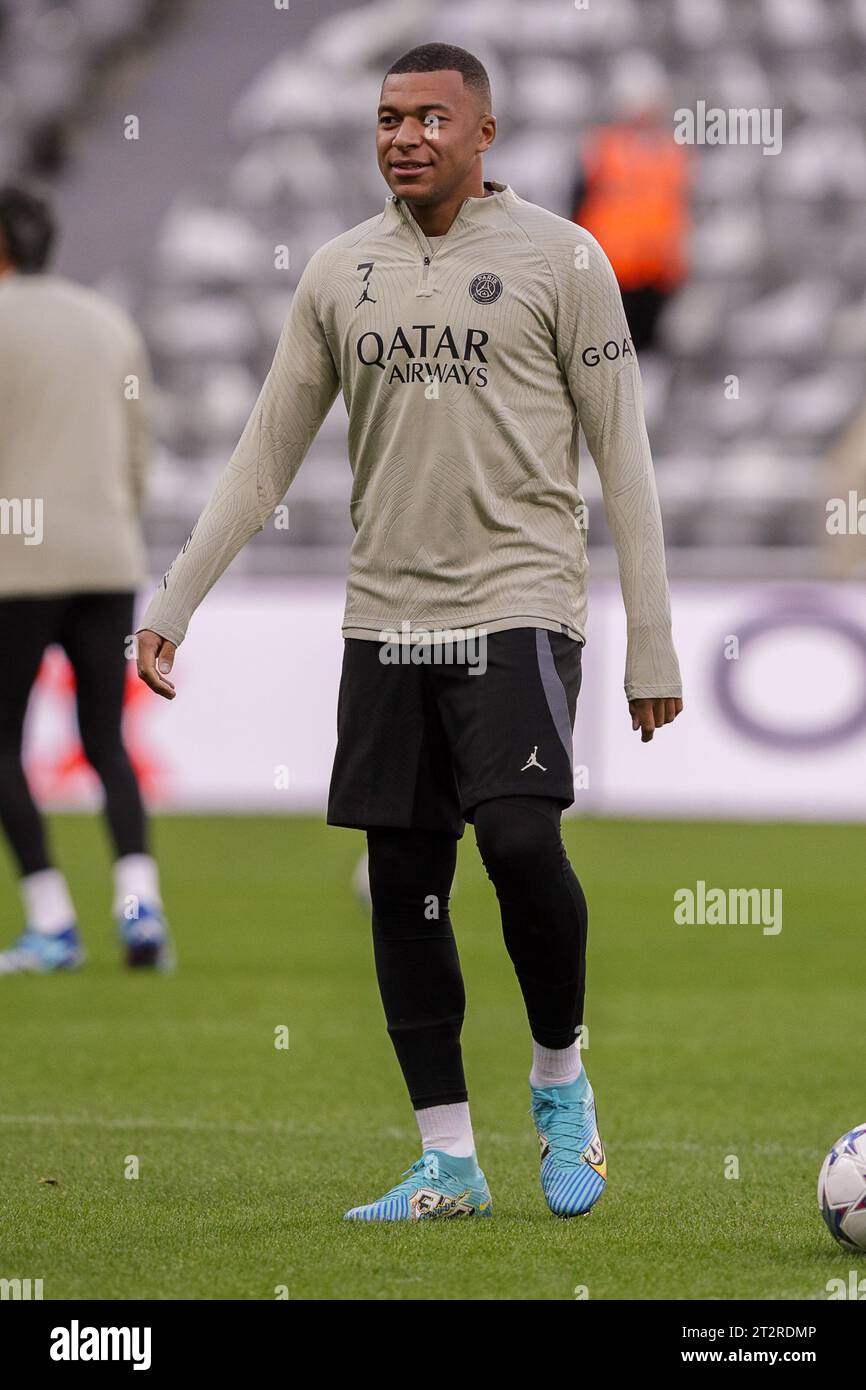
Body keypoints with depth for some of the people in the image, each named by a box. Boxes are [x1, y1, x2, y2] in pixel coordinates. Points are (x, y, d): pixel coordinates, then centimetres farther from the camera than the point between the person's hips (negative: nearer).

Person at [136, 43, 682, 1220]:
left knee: (520, 839, -21)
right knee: (404, 884, 2)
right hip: (385, 621, 4)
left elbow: (623, 459, -1)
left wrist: (654, 648, -4)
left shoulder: (559, 259, -2)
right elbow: (262, 461, 14)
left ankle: (561, 1076, 4)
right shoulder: (339, 273, 10)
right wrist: (170, 608, 9)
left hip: (519, 605, -4)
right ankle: (448, 1163, 10)